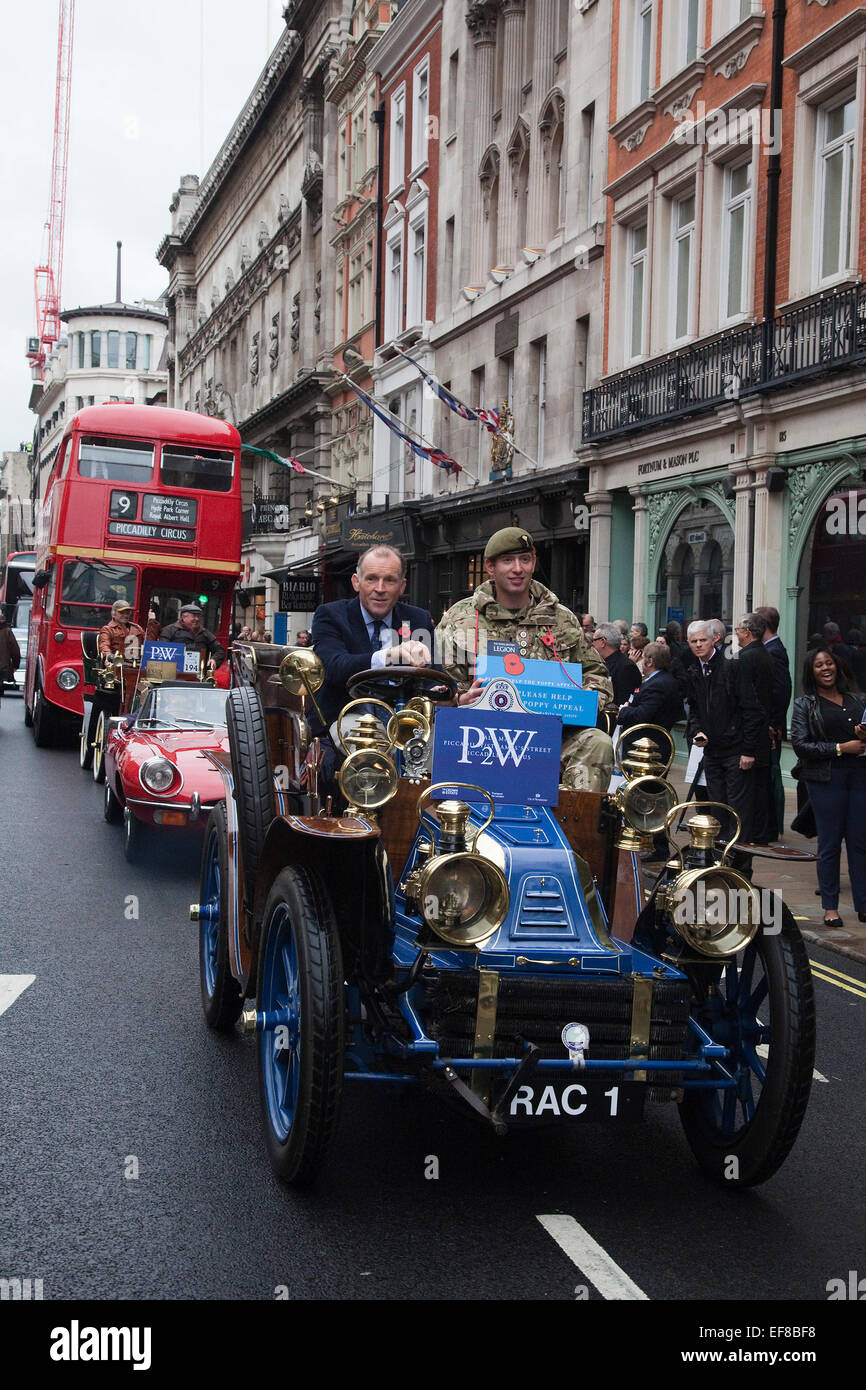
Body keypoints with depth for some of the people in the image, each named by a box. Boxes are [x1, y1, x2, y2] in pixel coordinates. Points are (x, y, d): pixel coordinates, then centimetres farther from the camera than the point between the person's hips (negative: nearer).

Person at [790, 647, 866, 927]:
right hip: (826, 779, -3)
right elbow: (801, 745, -7)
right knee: (830, 843, 2)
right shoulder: (805, 705, 3)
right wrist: (841, 748, -13)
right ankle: (830, 906, 11)